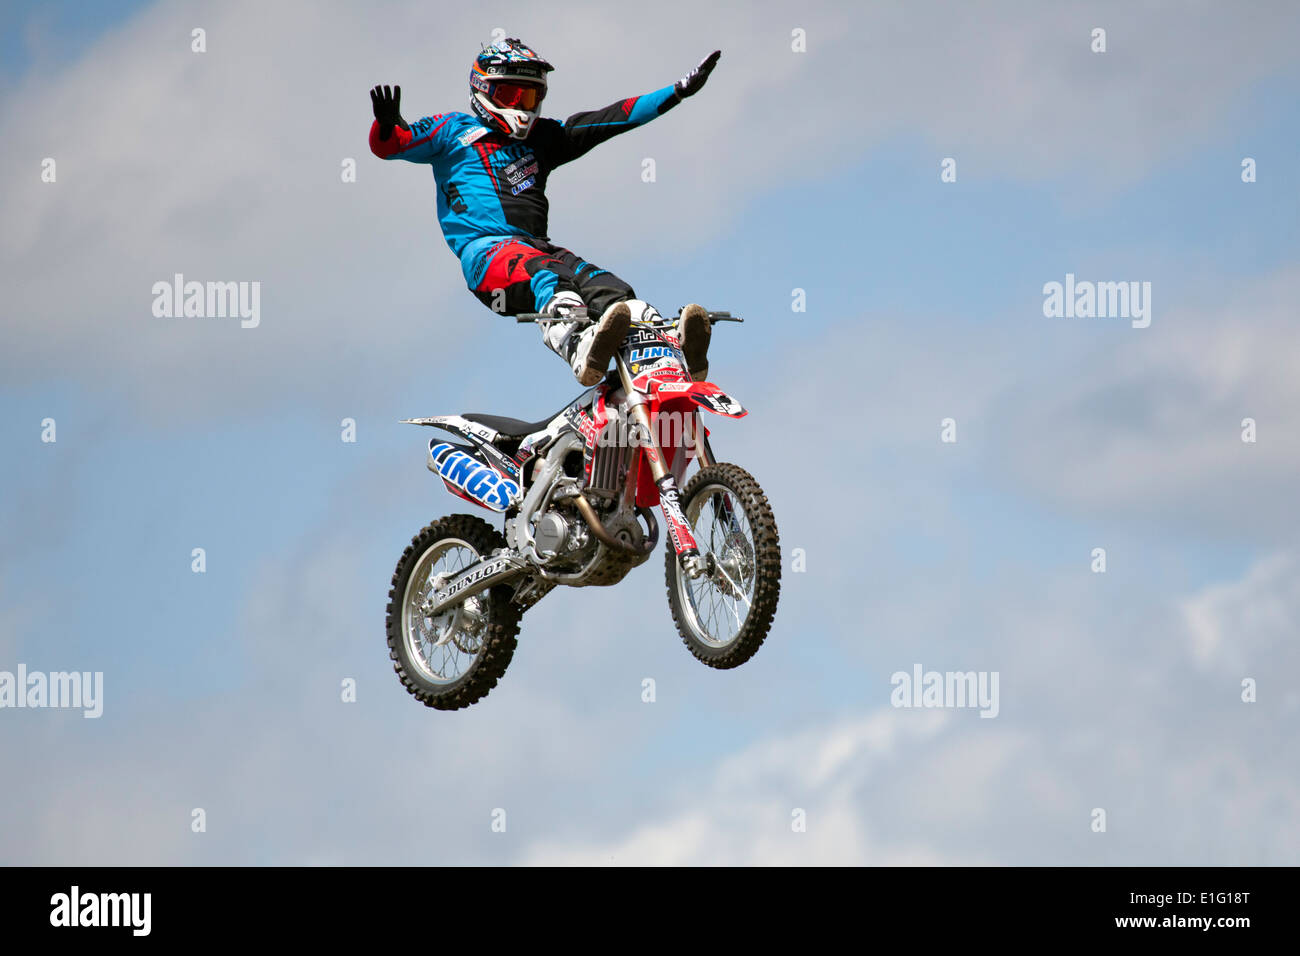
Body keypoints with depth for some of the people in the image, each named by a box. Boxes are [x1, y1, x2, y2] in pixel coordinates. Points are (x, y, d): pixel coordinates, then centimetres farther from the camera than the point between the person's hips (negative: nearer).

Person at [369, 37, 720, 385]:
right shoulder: (452, 131, 17)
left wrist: (679, 91, 21)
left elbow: (612, 120, 26)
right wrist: (386, 125, -19)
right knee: (547, 278, -36)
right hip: (484, 250, -4)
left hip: (537, 246, 4)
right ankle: (580, 349, -67)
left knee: (598, 282, -27)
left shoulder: (541, 138, 29)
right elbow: (389, 145, 6)